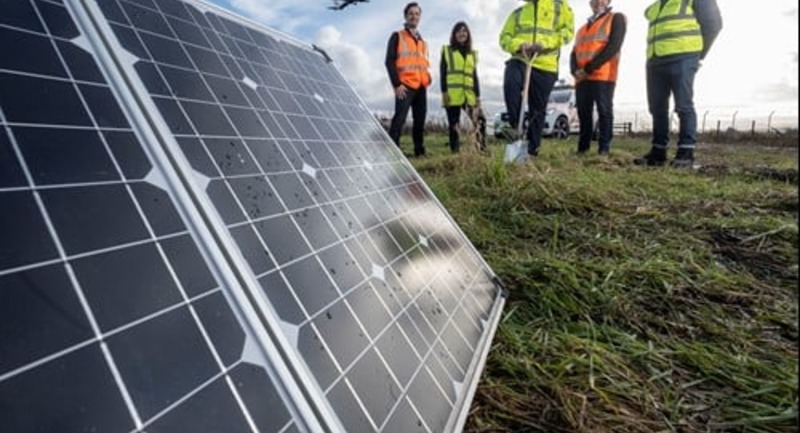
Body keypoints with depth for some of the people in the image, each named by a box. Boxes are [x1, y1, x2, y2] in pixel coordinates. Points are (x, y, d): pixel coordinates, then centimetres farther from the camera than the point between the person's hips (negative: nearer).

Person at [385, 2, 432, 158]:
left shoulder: (422, 41, 24)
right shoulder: (397, 36, 4)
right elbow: (389, 62, -4)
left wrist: (428, 78, 10)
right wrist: (397, 84, -14)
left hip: (421, 86, 6)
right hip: (405, 86, -6)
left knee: (420, 120, 7)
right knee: (399, 118, -15)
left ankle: (420, 150, 14)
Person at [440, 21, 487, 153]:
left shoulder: (472, 54, 20)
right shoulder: (447, 51, 9)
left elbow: (475, 76, 17)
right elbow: (443, 73, 1)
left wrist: (478, 95, 8)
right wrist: (444, 92, -10)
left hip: (469, 95, 4)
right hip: (452, 95, -3)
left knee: (480, 121, -7)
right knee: (453, 125, -2)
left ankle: (482, 150, -1)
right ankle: (455, 152, 2)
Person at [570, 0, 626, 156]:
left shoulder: (616, 18, 9)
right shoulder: (583, 27, 29)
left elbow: (614, 46, -6)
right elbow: (574, 53, 18)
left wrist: (590, 67, -13)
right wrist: (575, 70, -4)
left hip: (603, 76, -5)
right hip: (582, 78, 6)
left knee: (604, 111, -8)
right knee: (583, 114, 3)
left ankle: (604, 150, -9)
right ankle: (582, 150, 7)